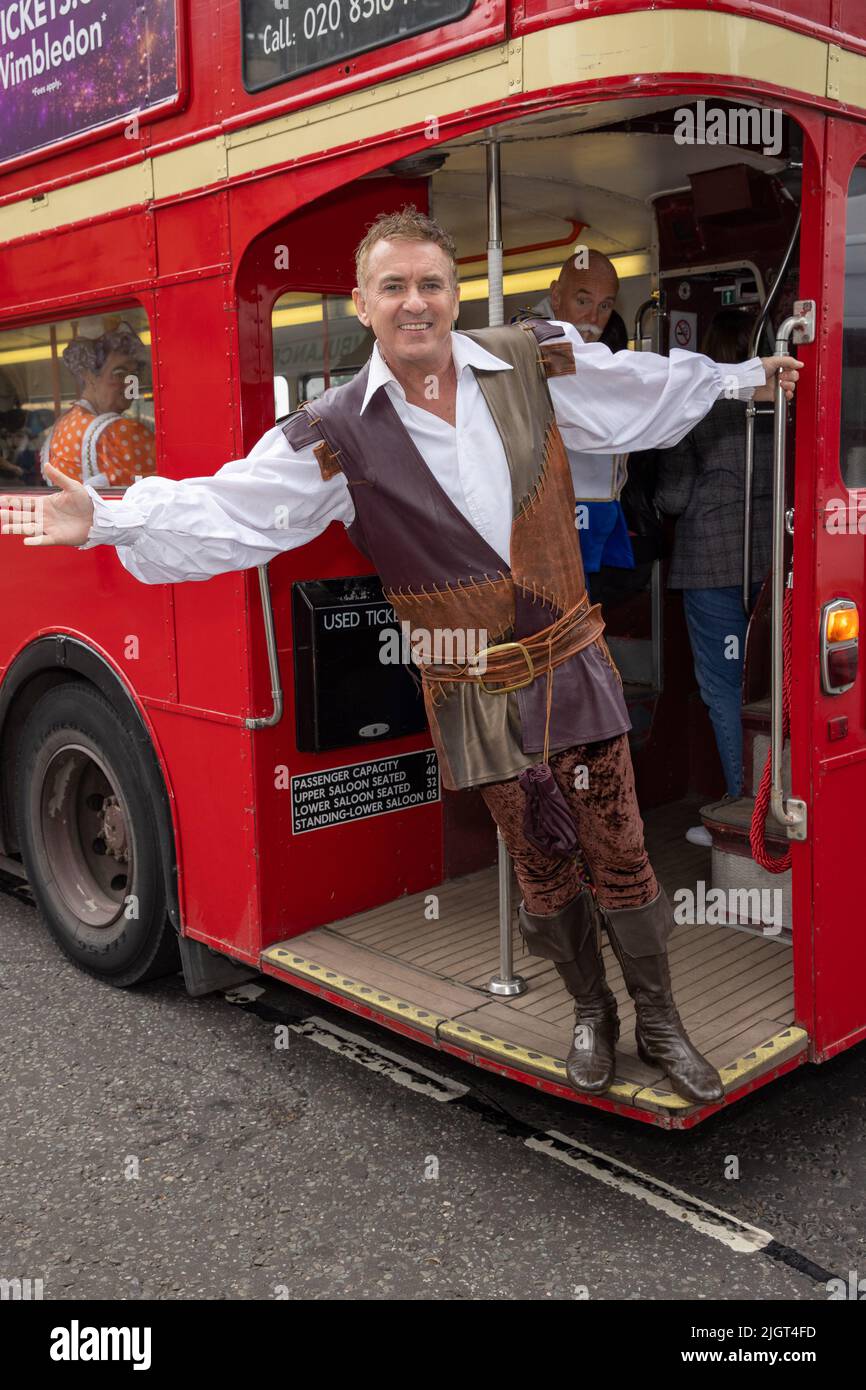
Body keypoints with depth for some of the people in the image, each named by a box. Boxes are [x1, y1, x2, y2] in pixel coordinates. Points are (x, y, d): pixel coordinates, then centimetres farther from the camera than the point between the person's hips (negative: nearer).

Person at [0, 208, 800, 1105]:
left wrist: (744, 377, 23)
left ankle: (659, 1022, 31)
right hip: (477, 695, -1)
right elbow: (226, 511, -13)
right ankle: (590, 1012, 39)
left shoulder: (534, 361, -4)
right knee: (539, 864, 14)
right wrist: (106, 519, -25)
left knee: (620, 853, 8)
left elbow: (651, 391, 12)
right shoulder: (337, 435, -10)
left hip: (573, 667, 1)